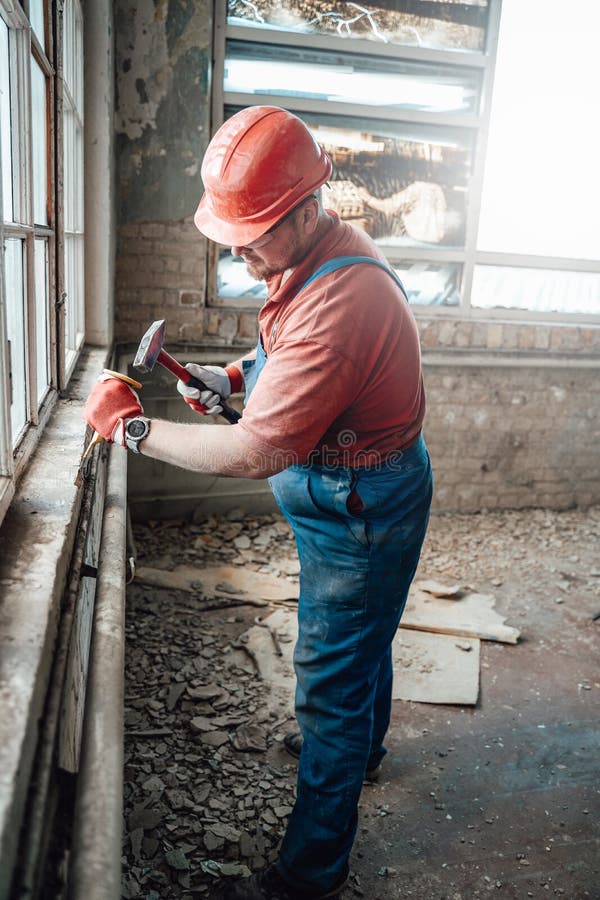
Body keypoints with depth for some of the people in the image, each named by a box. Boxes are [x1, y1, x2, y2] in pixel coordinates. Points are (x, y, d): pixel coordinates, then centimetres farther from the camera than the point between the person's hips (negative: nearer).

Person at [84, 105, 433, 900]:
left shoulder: (339, 302, -35)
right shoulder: (324, 251, -2)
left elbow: (253, 454, -34)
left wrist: (132, 427, -23)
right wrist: (239, 375, 0)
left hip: (360, 519, -10)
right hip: (351, 500, 10)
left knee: (329, 683, 5)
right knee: (361, 643, 30)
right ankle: (360, 744, 57)